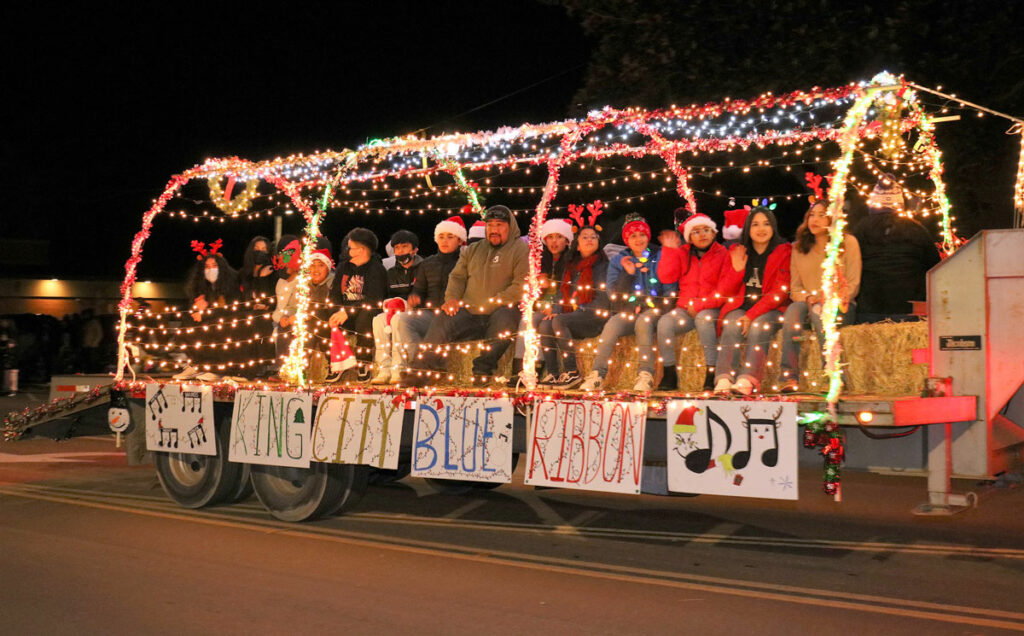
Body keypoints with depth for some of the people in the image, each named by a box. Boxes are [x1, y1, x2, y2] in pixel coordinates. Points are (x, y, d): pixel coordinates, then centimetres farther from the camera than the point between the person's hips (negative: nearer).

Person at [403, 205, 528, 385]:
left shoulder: (521, 250, 4)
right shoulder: (473, 250, 23)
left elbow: (521, 286, -8)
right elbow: (457, 276, 24)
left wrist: (494, 303, -17)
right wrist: (452, 298, 2)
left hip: (501, 311, -4)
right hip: (469, 312, 4)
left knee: (504, 319, -37)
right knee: (442, 322, -19)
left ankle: (482, 368, -30)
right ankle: (426, 369, -21)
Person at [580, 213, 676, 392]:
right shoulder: (618, 261, 15)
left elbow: (670, 291, 3)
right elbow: (613, 295, 5)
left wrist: (654, 304, -14)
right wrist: (628, 274, -8)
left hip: (653, 310, -2)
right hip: (627, 311, 2)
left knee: (643, 322, -36)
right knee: (611, 325, -30)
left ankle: (646, 375, -38)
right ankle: (597, 375, -35)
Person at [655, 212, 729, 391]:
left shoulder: (722, 254, 1)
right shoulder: (682, 254, 13)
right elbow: (666, 277, 2)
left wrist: (700, 305, -14)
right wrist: (669, 251, -4)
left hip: (711, 309, -3)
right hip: (685, 309, 4)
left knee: (704, 319, -37)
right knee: (665, 322, -25)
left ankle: (712, 373, -32)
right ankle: (669, 374, -16)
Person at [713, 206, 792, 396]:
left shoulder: (784, 252, 4)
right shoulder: (736, 251, 14)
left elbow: (780, 292, -6)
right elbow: (723, 291, 10)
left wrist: (752, 315, -18)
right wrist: (737, 270, -10)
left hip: (770, 310, -2)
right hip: (740, 306, 2)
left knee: (758, 327, -33)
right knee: (732, 326, -29)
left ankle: (747, 381, -48)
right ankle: (723, 380, -44)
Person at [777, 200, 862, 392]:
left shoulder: (848, 242, 4)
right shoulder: (798, 247, 14)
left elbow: (853, 284, -2)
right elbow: (794, 287, 11)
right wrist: (808, 298, -11)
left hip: (839, 306, -2)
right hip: (807, 303, 3)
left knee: (820, 313, -36)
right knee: (793, 310, -32)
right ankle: (789, 378, -37)